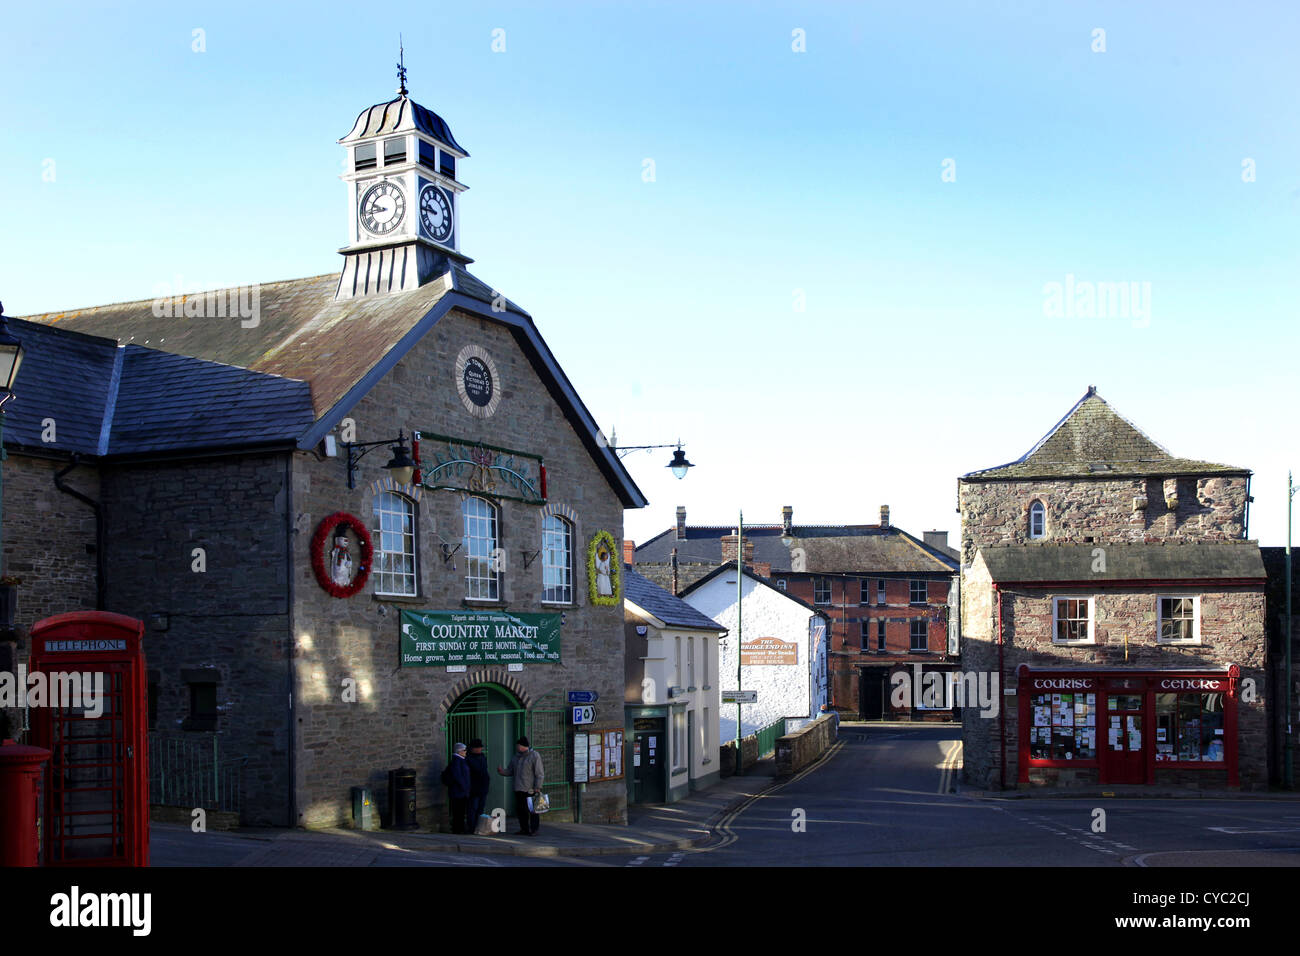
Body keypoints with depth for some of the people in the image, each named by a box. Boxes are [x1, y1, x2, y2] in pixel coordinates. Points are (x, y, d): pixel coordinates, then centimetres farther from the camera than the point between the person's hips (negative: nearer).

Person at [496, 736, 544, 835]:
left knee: (532, 810, -4)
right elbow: (510, 772, 20)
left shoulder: (535, 756, -4)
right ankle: (524, 829, 16)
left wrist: (537, 788, -15)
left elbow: (539, 774, -8)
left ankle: (534, 830, 2)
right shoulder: (515, 758, 16)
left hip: (531, 790, -6)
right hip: (518, 790, 7)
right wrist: (502, 771, -2)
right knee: (520, 810, 7)